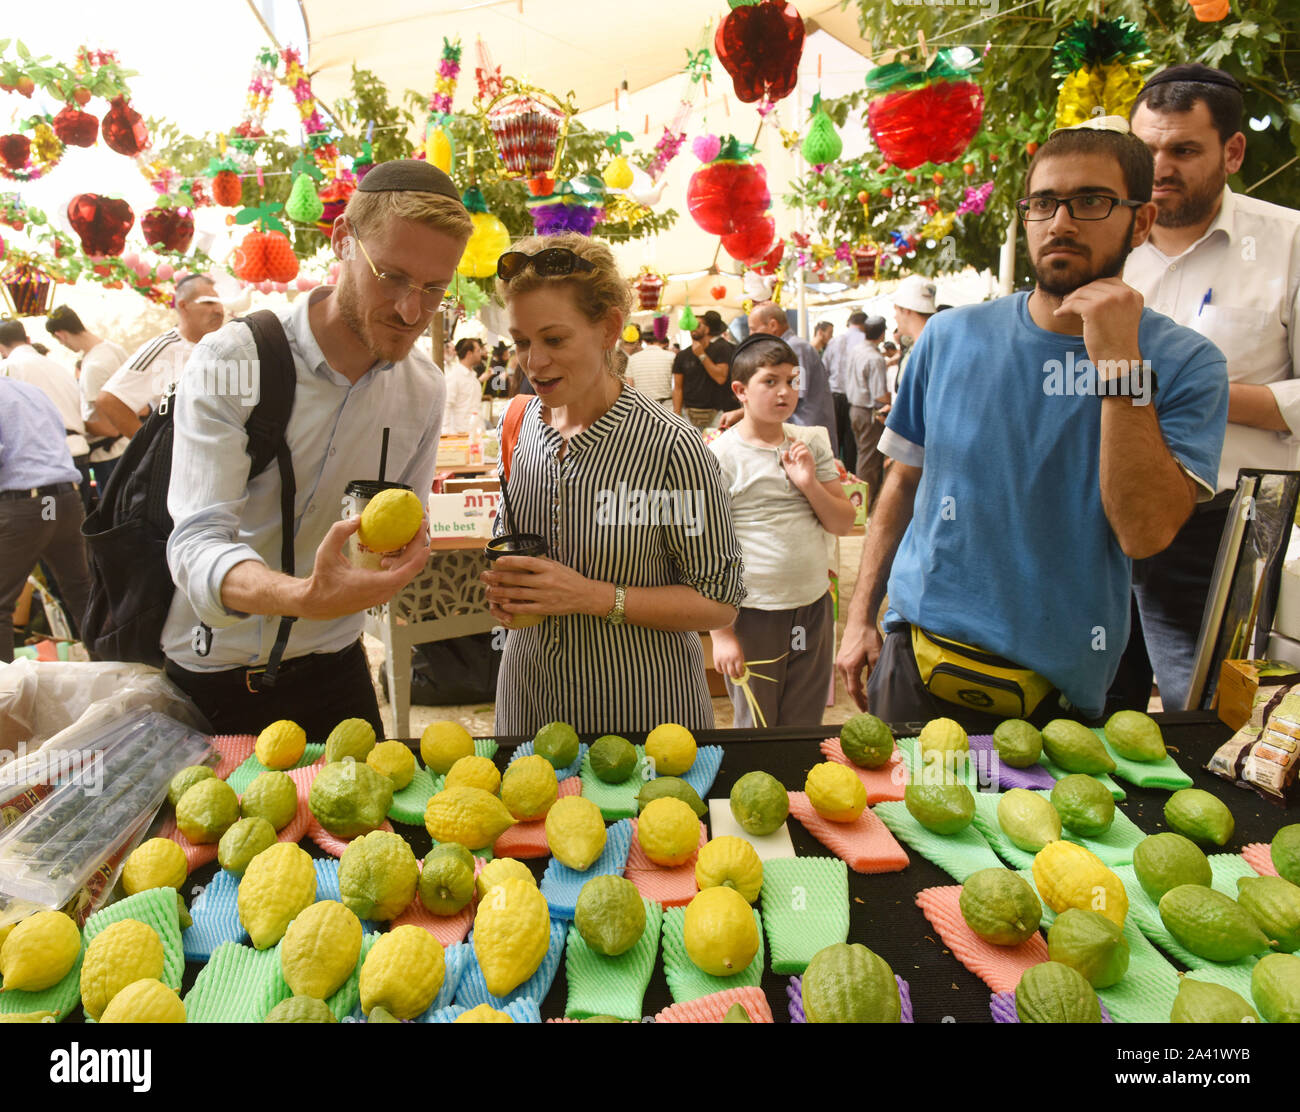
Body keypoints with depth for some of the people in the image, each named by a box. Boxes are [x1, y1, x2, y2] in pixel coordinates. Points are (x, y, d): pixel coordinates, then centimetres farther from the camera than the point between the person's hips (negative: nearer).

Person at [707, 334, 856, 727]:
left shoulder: (811, 445, 5)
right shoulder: (721, 455, -10)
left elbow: (844, 524, 8)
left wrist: (810, 484, -10)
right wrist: (721, 632, -13)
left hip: (813, 606, 5)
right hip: (753, 614, -4)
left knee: (806, 728, 17)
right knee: (756, 737, 12)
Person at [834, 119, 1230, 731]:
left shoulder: (1184, 362, -5)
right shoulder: (953, 336, 0)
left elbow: (1143, 533, -18)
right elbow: (904, 481, 6)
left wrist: (1121, 363, -21)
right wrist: (861, 615, 3)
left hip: (1062, 682, -1)